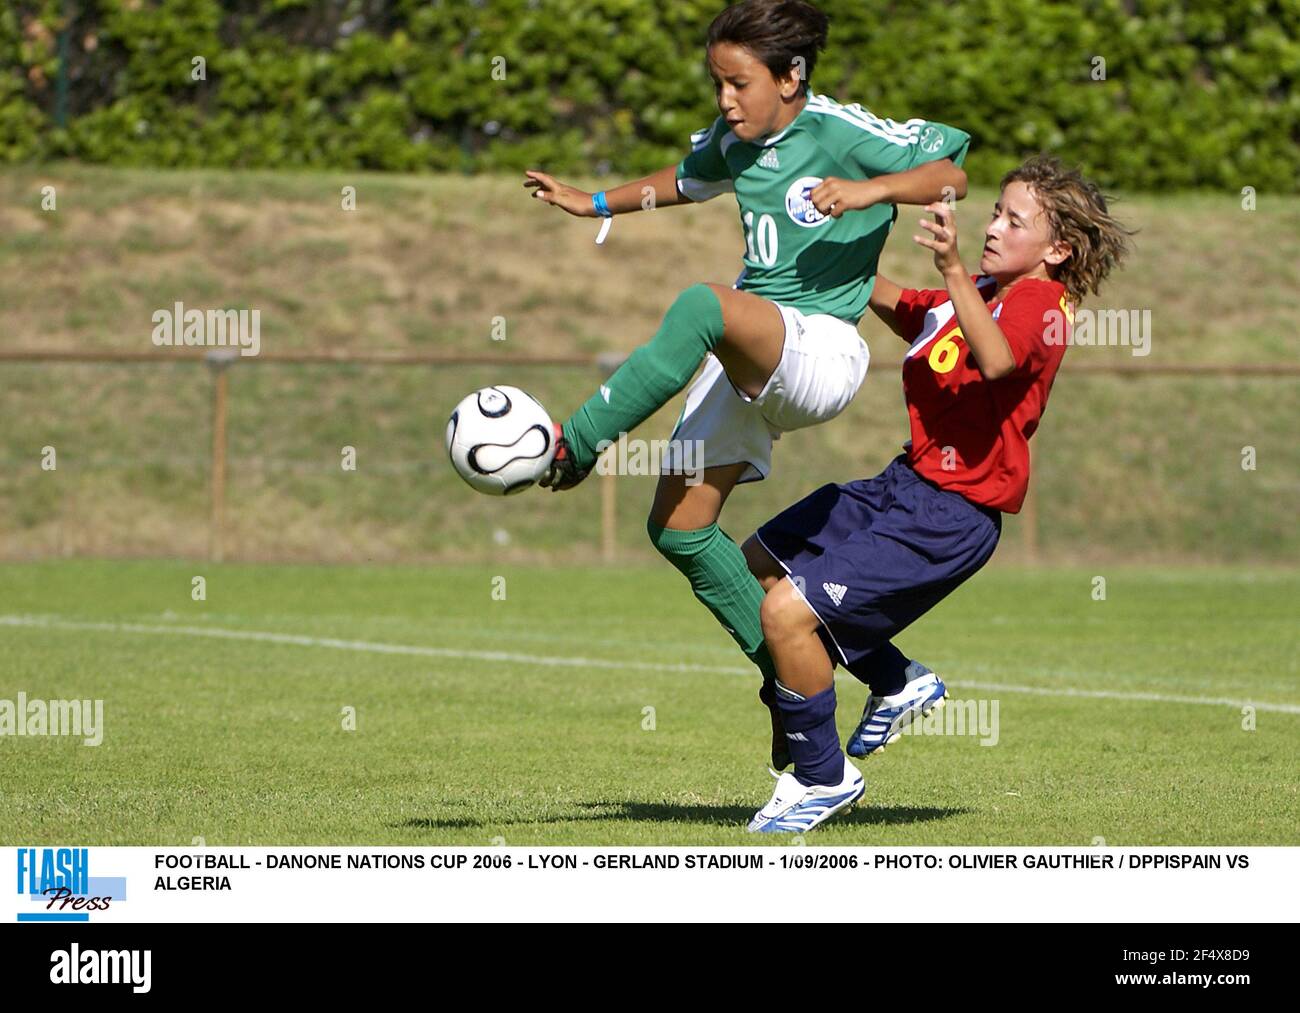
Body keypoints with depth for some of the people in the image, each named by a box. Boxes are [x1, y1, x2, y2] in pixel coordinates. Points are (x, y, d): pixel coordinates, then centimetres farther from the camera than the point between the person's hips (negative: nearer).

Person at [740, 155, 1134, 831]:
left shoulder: (1041, 302, -12)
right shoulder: (978, 293, 15)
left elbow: (996, 360, -36)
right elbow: (895, 306, 36)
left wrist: (953, 271, -44)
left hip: (953, 515, -10)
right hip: (906, 482, 10)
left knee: (785, 613, -18)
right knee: (758, 566, 16)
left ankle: (824, 779, 1)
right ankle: (896, 684, 23)